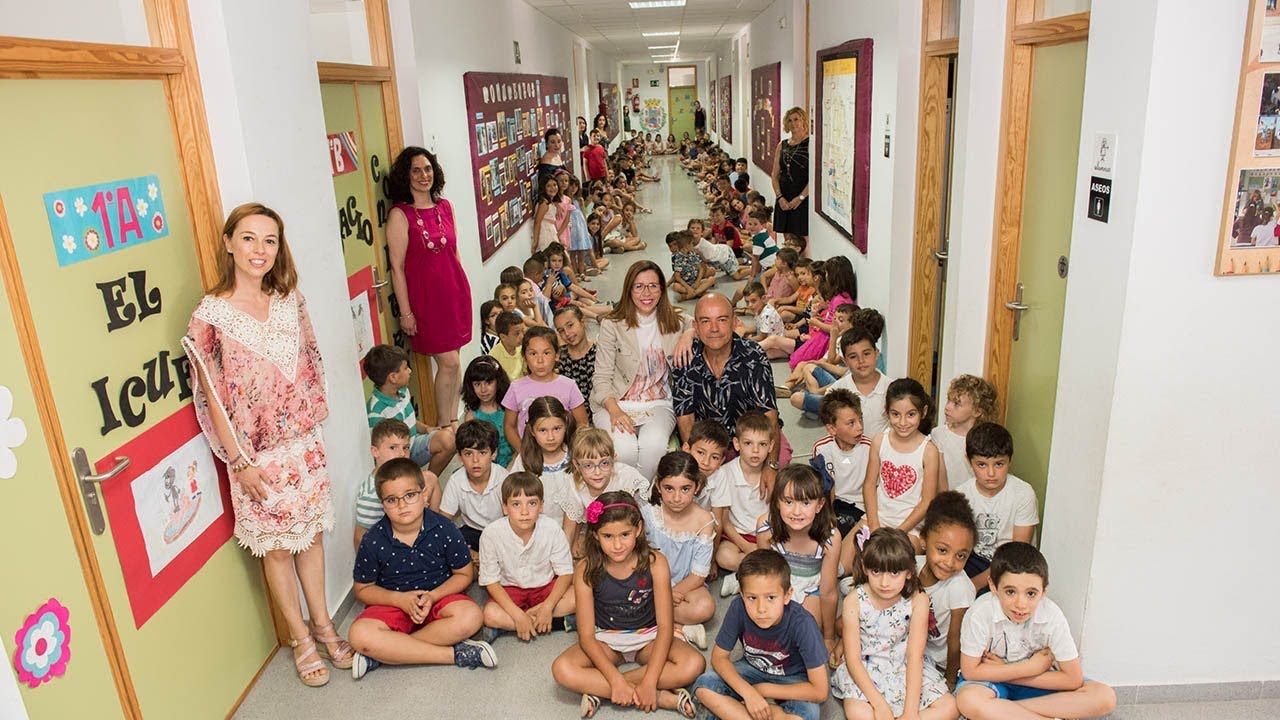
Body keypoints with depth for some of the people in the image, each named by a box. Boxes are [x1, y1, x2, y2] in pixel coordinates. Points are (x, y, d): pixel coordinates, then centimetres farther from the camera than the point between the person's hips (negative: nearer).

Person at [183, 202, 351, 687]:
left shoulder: (288, 299, -1)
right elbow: (212, 396, -13)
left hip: (305, 442, 4)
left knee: (311, 534, 16)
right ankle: (301, 639, 29)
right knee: (277, 547, 11)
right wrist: (239, 461, -12)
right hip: (260, 454, -4)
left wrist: (313, 425, 11)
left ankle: (322, 623, 34)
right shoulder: (211, 314, -15)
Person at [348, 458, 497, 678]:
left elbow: (464, 574, -1)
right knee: (360, 633, -30)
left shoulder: (444, 530, -11)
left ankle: (384, 654, -22)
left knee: (471, 616, -31)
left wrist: (432, 596, -18)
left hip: (439, 597, 0)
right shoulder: (373, 542, -10)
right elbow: (362, 588, 2)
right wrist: (400, 599, -15)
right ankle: (454, 654, -25)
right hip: (393, 602, 0)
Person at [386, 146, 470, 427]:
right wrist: (406, 312, -12)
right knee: (449, 362, -4)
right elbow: (397, 267, -11)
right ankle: (443, 425, 12)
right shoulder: (400, 215, -10)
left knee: (453, 358, 11)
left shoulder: (445, 206, 8)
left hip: (455, 291, 6)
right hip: (426, 296, -5)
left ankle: (453, 419, 23)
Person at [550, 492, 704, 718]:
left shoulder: (654, 563, -18)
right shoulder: (586, 571, -17)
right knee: (562, 670, -30)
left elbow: (665, 626, -18)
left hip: (648, 636, 0)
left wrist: (649, 682, -29)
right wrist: (616, 681, -30)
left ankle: (599, 690, -23)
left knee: (694, 664, -29)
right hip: (606, 639, 0)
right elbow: (586, 636, -17)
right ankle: (661, 697, -27)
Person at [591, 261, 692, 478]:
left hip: (658, 403, 2)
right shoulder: (612, 325, -1)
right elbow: (602, 377, -2)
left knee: (653, 445, -32)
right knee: (624, 449, -32)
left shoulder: (676, 323, 7)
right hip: (616, 403, -1)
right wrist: (614, 410, -21)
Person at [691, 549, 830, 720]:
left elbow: (820, 691, -26)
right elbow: (719, 657, -12)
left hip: (792, 678, -3)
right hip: (753, 668, 3)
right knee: (704, 686, -20)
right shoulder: (738, 608, -26)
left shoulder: (802, 624, -32)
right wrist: (748, 692, -28)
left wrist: (764, 690, -21)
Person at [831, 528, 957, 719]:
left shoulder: (917, 601, -13)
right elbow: (853, 658, -15)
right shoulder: (854, 601, -16)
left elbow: (915, 656, -15)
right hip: (865, 671, -2)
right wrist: (879, 703, -24)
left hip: (905, 669, 3)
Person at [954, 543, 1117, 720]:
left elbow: (1073, 680, -14)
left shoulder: (1052, 616, -20)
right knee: (968, 700, -36)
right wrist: (1031, 668, -19)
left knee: (1105, 698, -18)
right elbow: (970, 671, -18)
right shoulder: (980, 613, -26)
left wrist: (1001, 670, -18)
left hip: (1038, 680, 3)